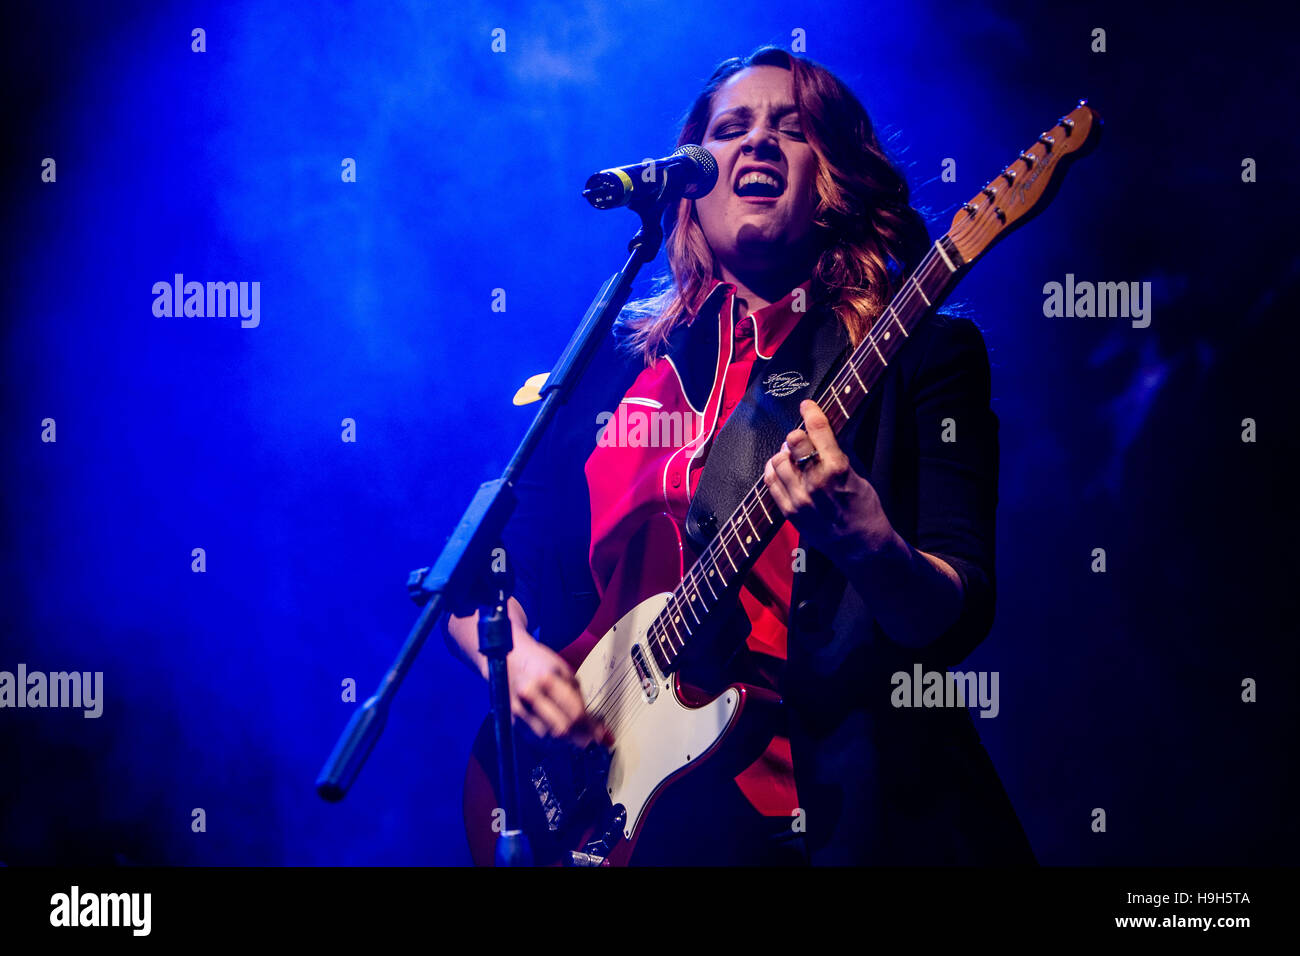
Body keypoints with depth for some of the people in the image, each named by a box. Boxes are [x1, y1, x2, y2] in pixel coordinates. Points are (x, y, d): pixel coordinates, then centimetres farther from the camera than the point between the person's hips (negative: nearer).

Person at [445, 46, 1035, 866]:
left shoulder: (919, 353, 6)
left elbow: (959, 619, -3)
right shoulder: (613, 360, 15)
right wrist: (511, 653, 0)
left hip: (848, 802, -2)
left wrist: (865, 540, -22)